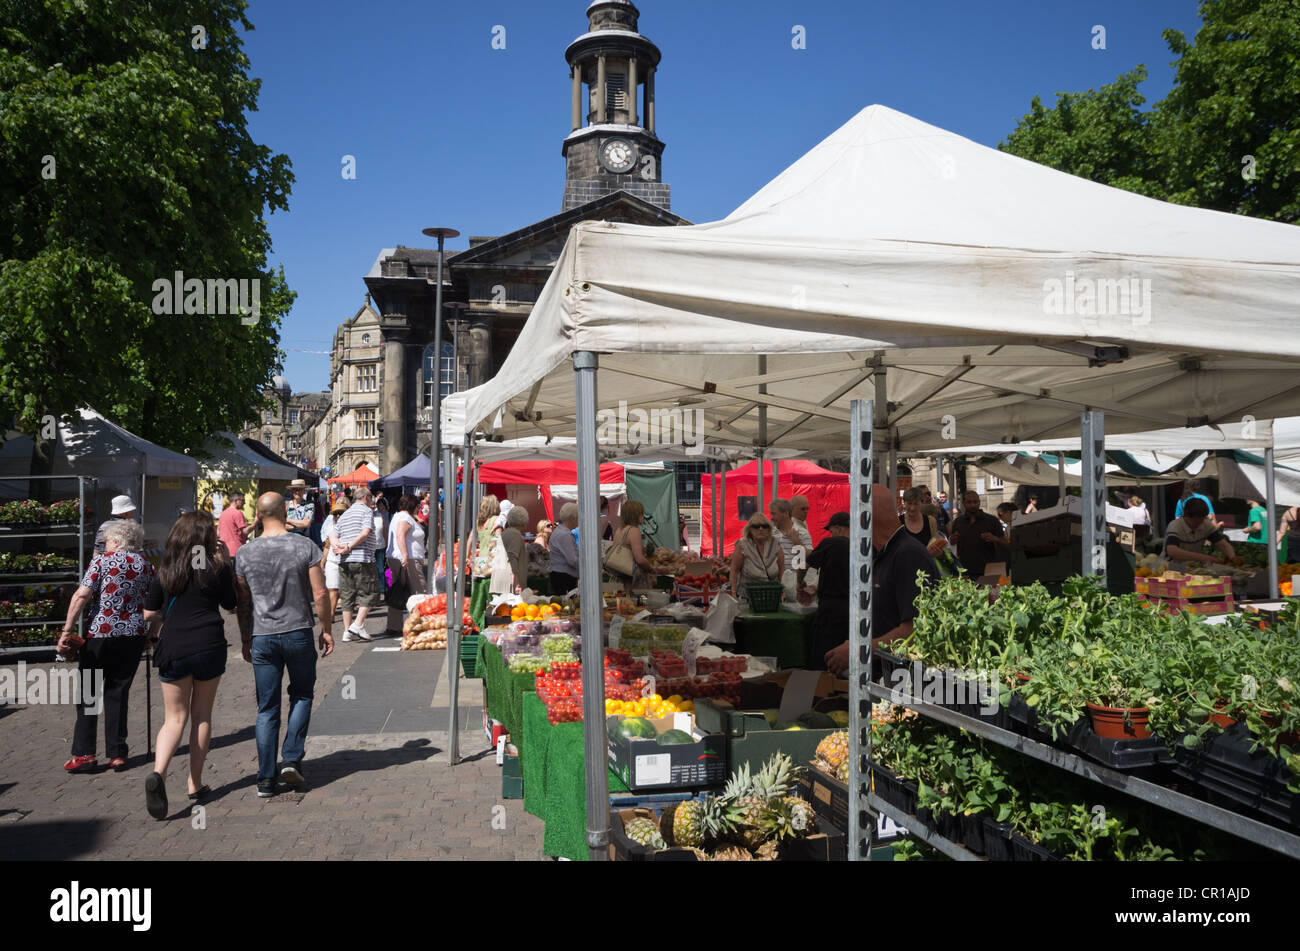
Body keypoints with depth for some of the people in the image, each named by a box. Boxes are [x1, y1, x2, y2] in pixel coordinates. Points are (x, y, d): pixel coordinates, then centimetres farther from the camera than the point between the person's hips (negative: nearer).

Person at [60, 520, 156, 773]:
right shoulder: (145, 565, 8)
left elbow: (82, 595, -12)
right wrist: (152, 632, 21)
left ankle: (84, 754, 7)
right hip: (134, 635, 4)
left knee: (88, 692, 8)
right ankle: (117, 754, 11)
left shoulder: (102, 561, -3)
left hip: (101, 634, -3)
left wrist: (68, 629, -9)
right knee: (118, 692, 11)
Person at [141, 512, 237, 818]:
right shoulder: (217, 569, -5)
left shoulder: (164, 572, 2)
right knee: (201, 716, 13)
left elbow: (149, 614, 5)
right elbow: (231, 604, 9)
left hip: (172, 650, 2)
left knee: (174, 717, 9)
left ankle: (158, 773, -16)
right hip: (209, 648, -1)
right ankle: (195, 783, 18)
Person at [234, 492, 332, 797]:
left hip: (261, 637, 2)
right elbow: (320, 594, -7)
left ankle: (266, 780, 9)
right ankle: (292, 759, 6)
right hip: (298, 633, -1)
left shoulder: (245, 553, -1)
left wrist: (246, 641, 16)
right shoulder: (304, 546, -6)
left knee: (267, 708, 8)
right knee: (302, 695, 19)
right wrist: (327, 629, 4)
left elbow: (241, 603, 5)